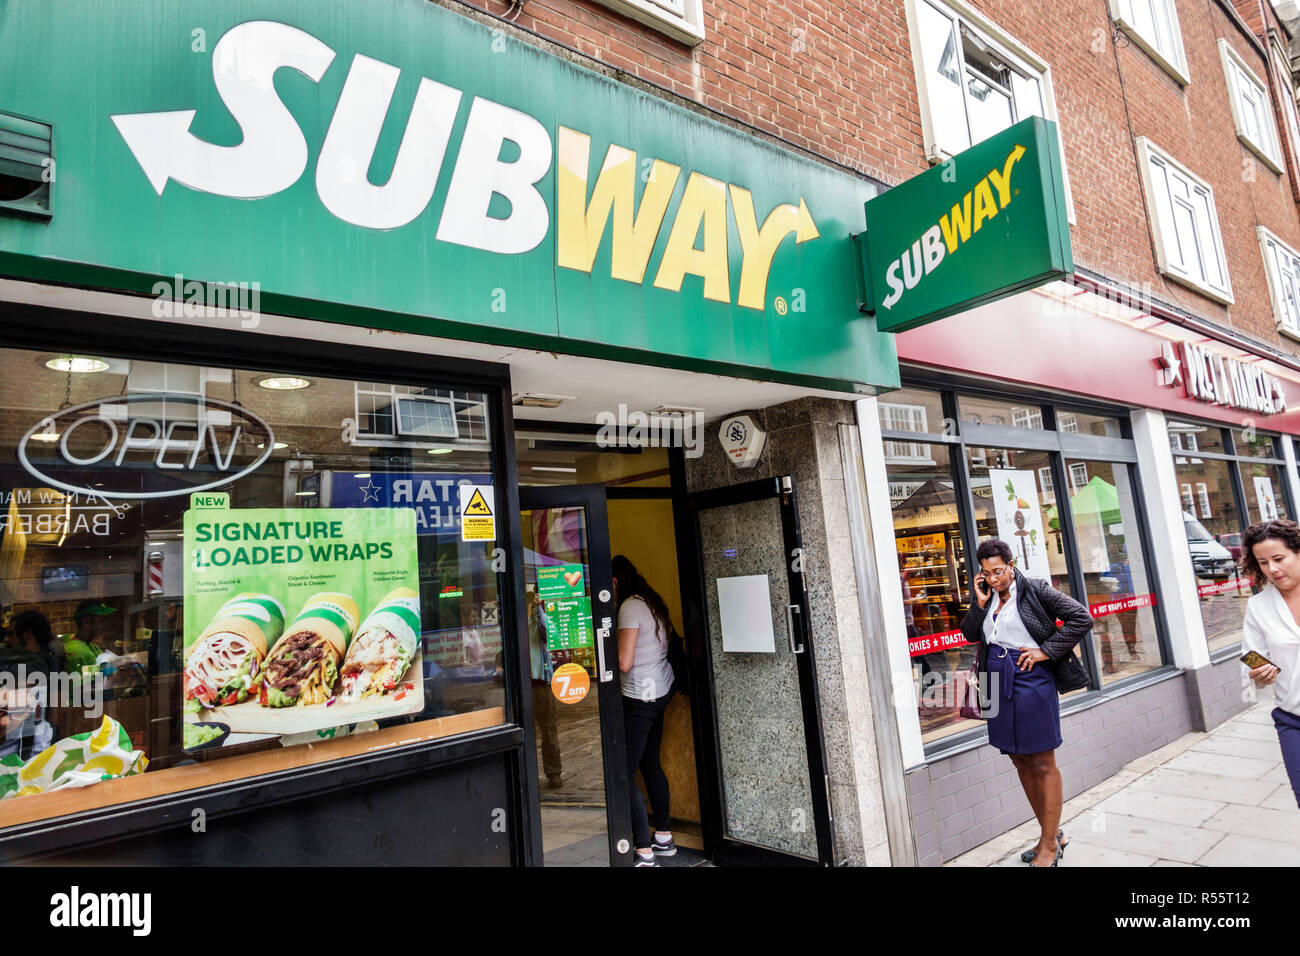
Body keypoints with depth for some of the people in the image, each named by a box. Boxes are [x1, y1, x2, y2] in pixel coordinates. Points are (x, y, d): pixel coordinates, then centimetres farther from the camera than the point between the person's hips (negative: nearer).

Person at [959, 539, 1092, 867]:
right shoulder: (988, 597, 9)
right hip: (998, 681, 7)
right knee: (1020, 761, 13)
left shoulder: (1034, 590, -7)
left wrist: (1045, 650, -11)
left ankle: (1049, 846, 12)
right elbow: (970, 633, 8)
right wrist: (980, 603, -4)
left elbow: (1081, 618, -9)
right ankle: (1053, 833, 28)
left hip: (1031, 679, -6)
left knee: (1043, 764, 2)